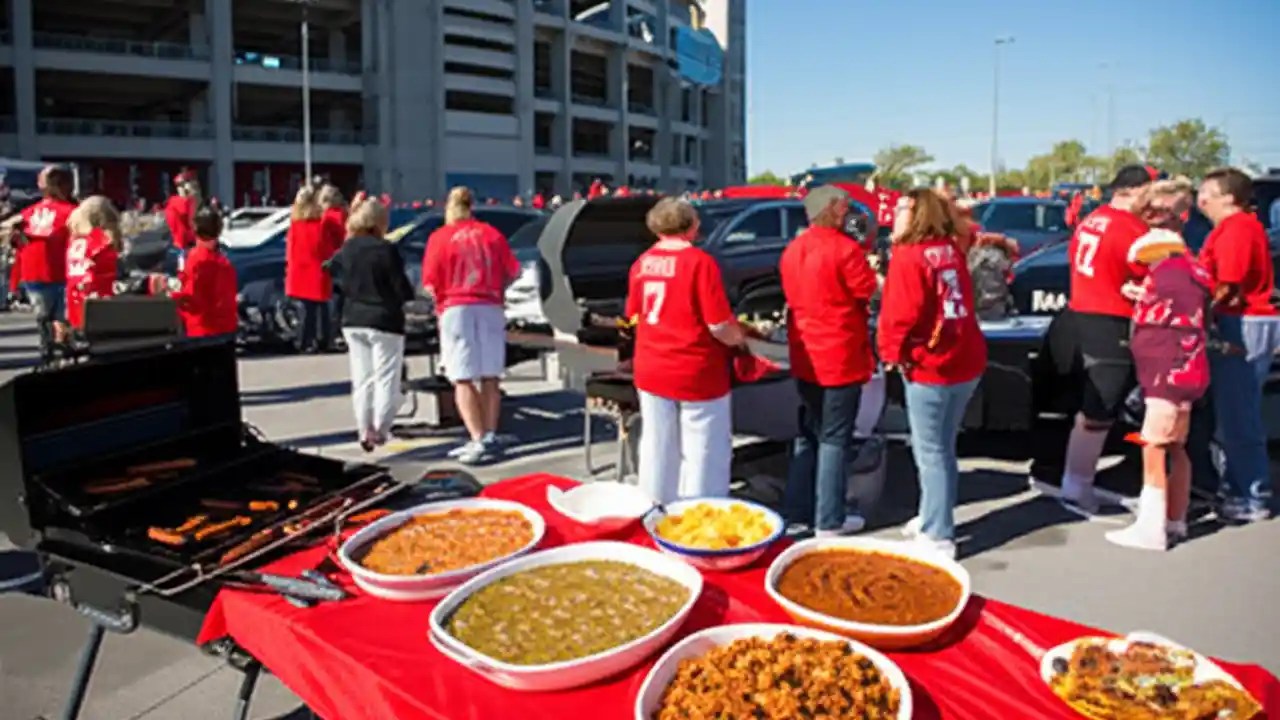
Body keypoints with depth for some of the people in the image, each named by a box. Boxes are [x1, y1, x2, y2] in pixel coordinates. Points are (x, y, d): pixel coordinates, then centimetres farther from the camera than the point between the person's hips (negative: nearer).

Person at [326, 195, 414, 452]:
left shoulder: (346, 249, 2)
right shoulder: (386, 250, -15)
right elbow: (403, 289, -14)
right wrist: (408, 295, 6)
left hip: (353, 321, 6)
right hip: (384, 322, -5)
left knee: (362, 379, 12)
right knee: (386, 379, 2)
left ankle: (364, 430, 13)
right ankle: (380, 429, -2)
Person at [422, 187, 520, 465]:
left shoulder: (440, 237, -2)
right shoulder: (491, 233, 7)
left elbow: (431, 284, -6)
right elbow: (512, 272, 6)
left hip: (456, 309, -3)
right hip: (490, 308, 3)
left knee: (463, 379, -1)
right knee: (489, 377, 10)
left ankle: (478, 440, -10)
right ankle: (490, 437, 11)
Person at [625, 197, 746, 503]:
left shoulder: (642, 262, 4)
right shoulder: (699, 261, -14)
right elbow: (720, 325, -18)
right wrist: (740, 338, 2)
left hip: (652, 370, 6)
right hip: (696, 373, -6)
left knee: (658, 448, 17)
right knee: (703, 452, 5)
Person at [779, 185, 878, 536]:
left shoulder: (791, 250, 8)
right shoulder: (845, 248, -14)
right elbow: (868, 293, -9)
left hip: (805, 356, 7)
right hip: (840, 356, -7)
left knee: (807, 434, 17)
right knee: (834, 438, 2)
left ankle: (797, 512, 20)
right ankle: (829, 520, 9)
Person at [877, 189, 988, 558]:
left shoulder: (909, 256, -12)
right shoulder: (950, 251, 11)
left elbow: (902, 312, -19)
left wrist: (892, 351, -4)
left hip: (929, 366, -8)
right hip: (965, 361, 8)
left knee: (930, 453, 0)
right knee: (942, 448, 19)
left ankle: (938, 537, 6)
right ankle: (932, 518, 32)